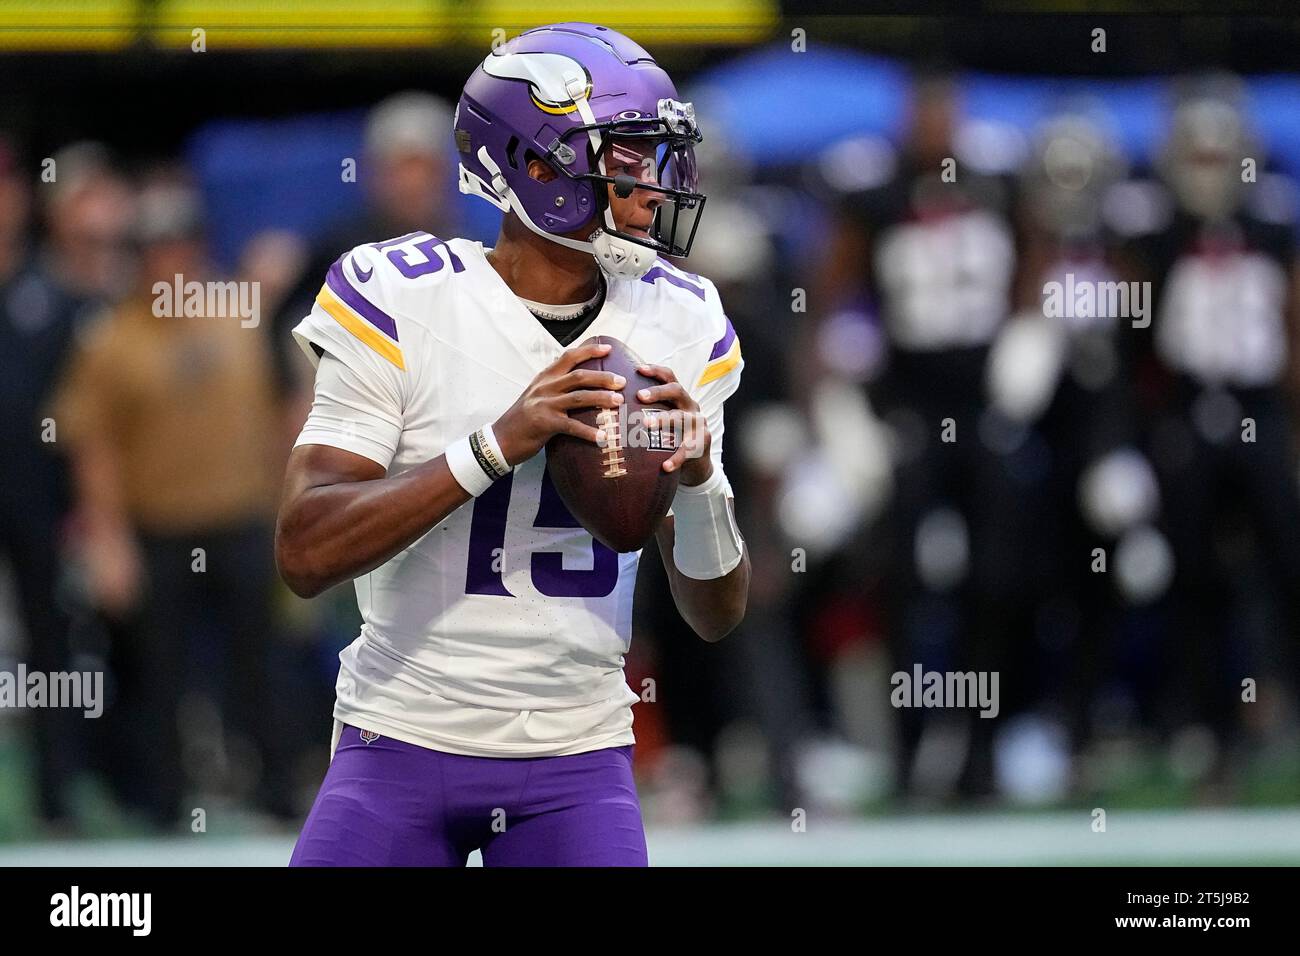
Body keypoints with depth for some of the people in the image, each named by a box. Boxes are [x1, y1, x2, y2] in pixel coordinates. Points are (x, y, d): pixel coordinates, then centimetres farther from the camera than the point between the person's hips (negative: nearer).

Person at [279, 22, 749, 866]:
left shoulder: (677, 328, 2)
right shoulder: (401, 301, -11)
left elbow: (718, 615, 5)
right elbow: (306, 554, -20)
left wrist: (698, 479, -16)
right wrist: (498, 444, -27)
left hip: (579, 762, 3)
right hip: (405, 741, -3)